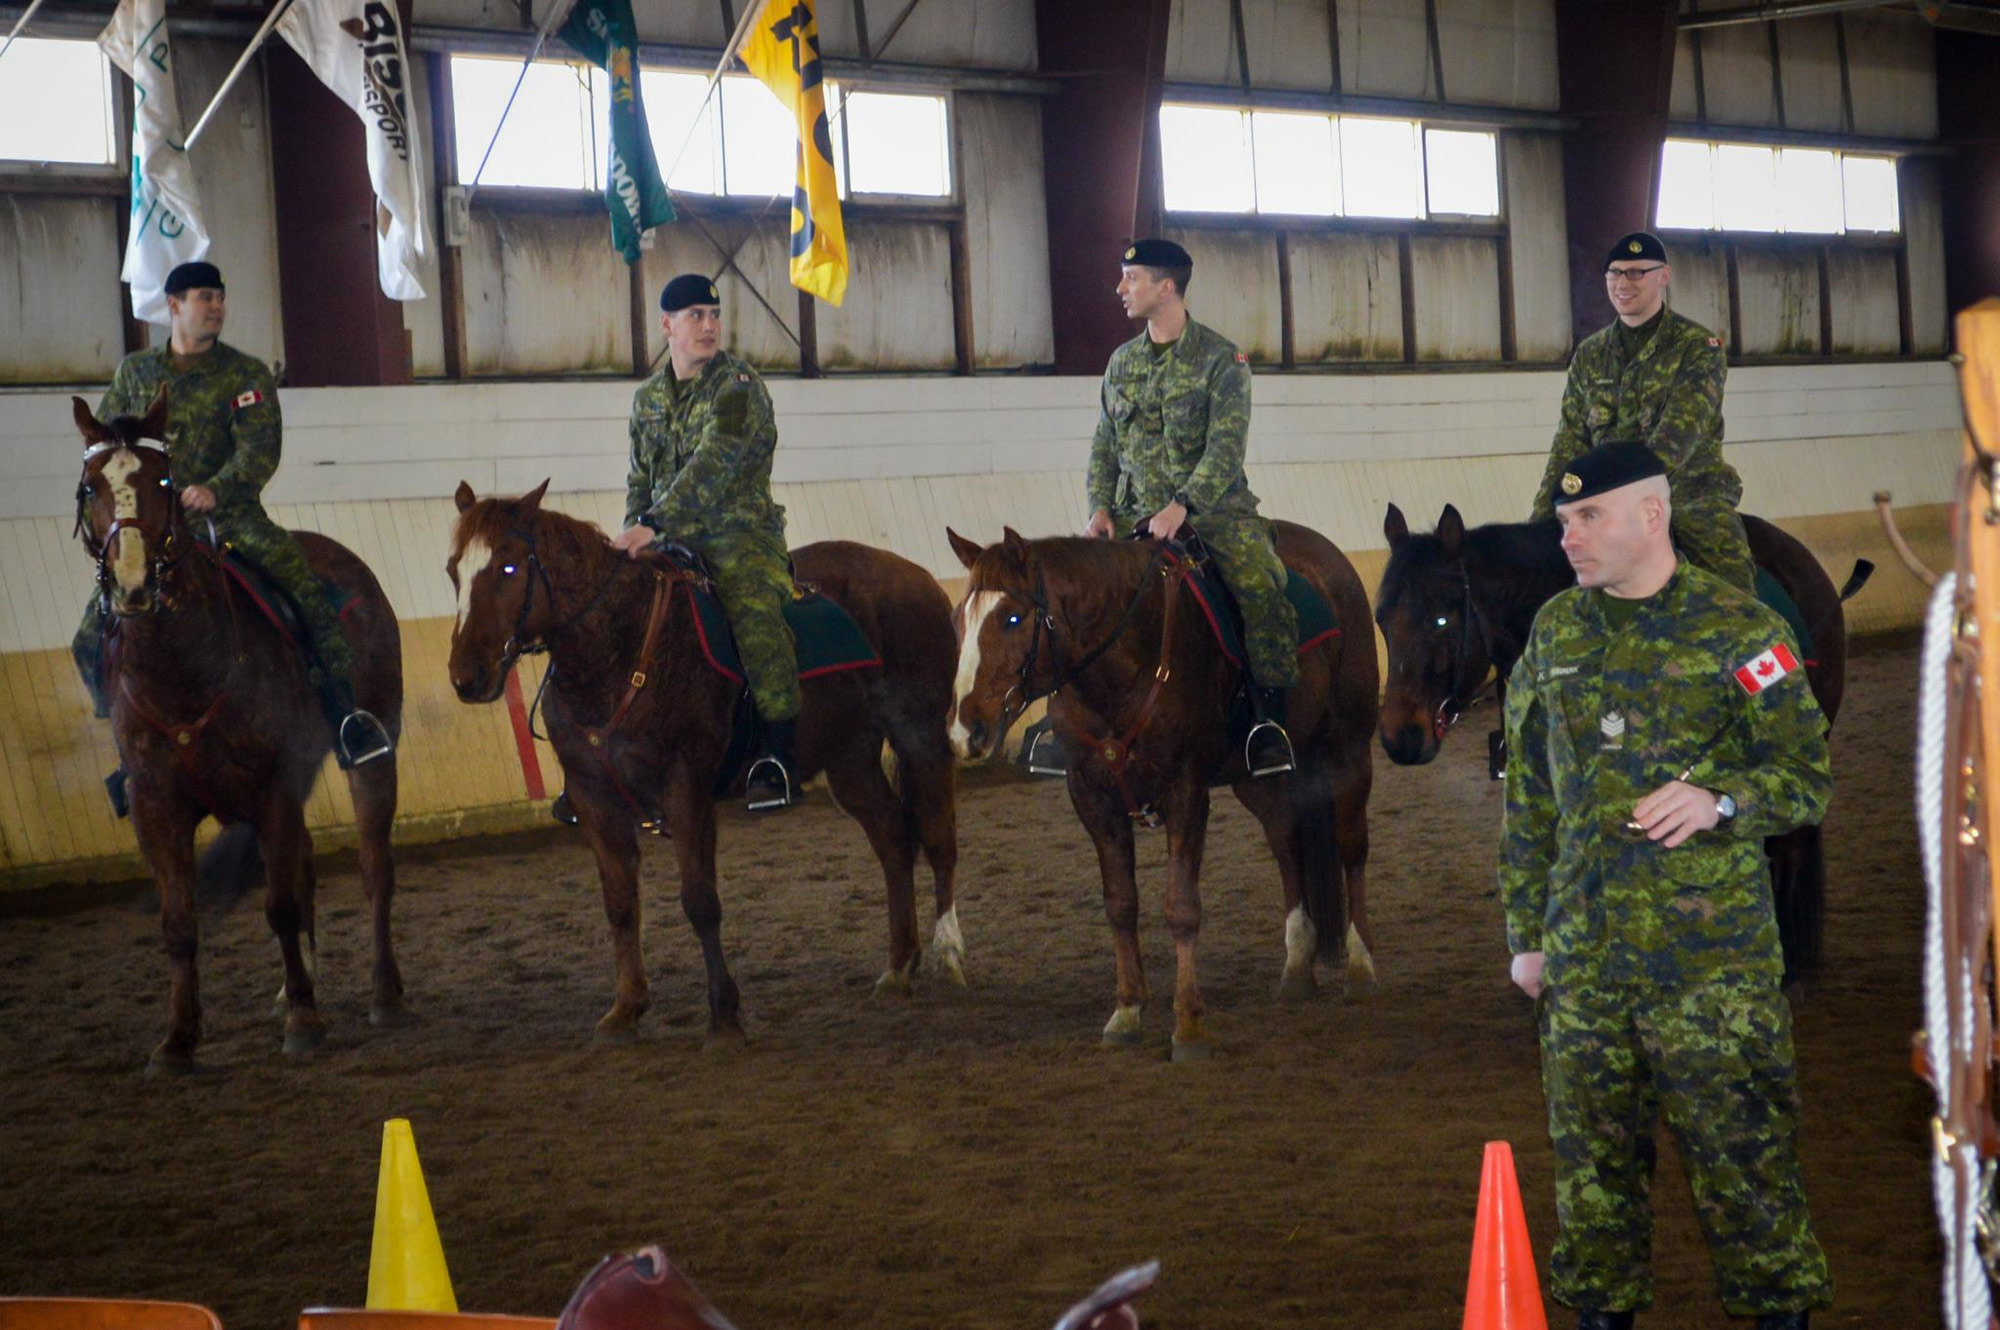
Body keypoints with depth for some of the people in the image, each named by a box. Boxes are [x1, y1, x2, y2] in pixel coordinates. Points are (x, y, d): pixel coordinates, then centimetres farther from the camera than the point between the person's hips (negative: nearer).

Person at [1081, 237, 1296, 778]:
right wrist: (1101, 507, -3)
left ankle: (1269, 719, -18)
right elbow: (1104, 445, 15)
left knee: (1262, 590, -28)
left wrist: (1181, 506, -27)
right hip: (1139, 512, 5)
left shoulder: (1221, 358, -5)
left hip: (1214, 508, -5)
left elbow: (1227, 446, -14)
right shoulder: (1122, 362, 12)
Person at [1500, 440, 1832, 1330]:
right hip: (1582, 954, 4)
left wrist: (1719, 801, -21)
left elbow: (1809, 778, -2)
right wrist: (1526, 932, 14)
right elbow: (1527, 798, 16)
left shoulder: (1737, 631, -3)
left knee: (1739, 1147, -2)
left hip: (1711, 953, -4)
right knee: (1592, 1153, 10)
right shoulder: (1556, 633, 11)